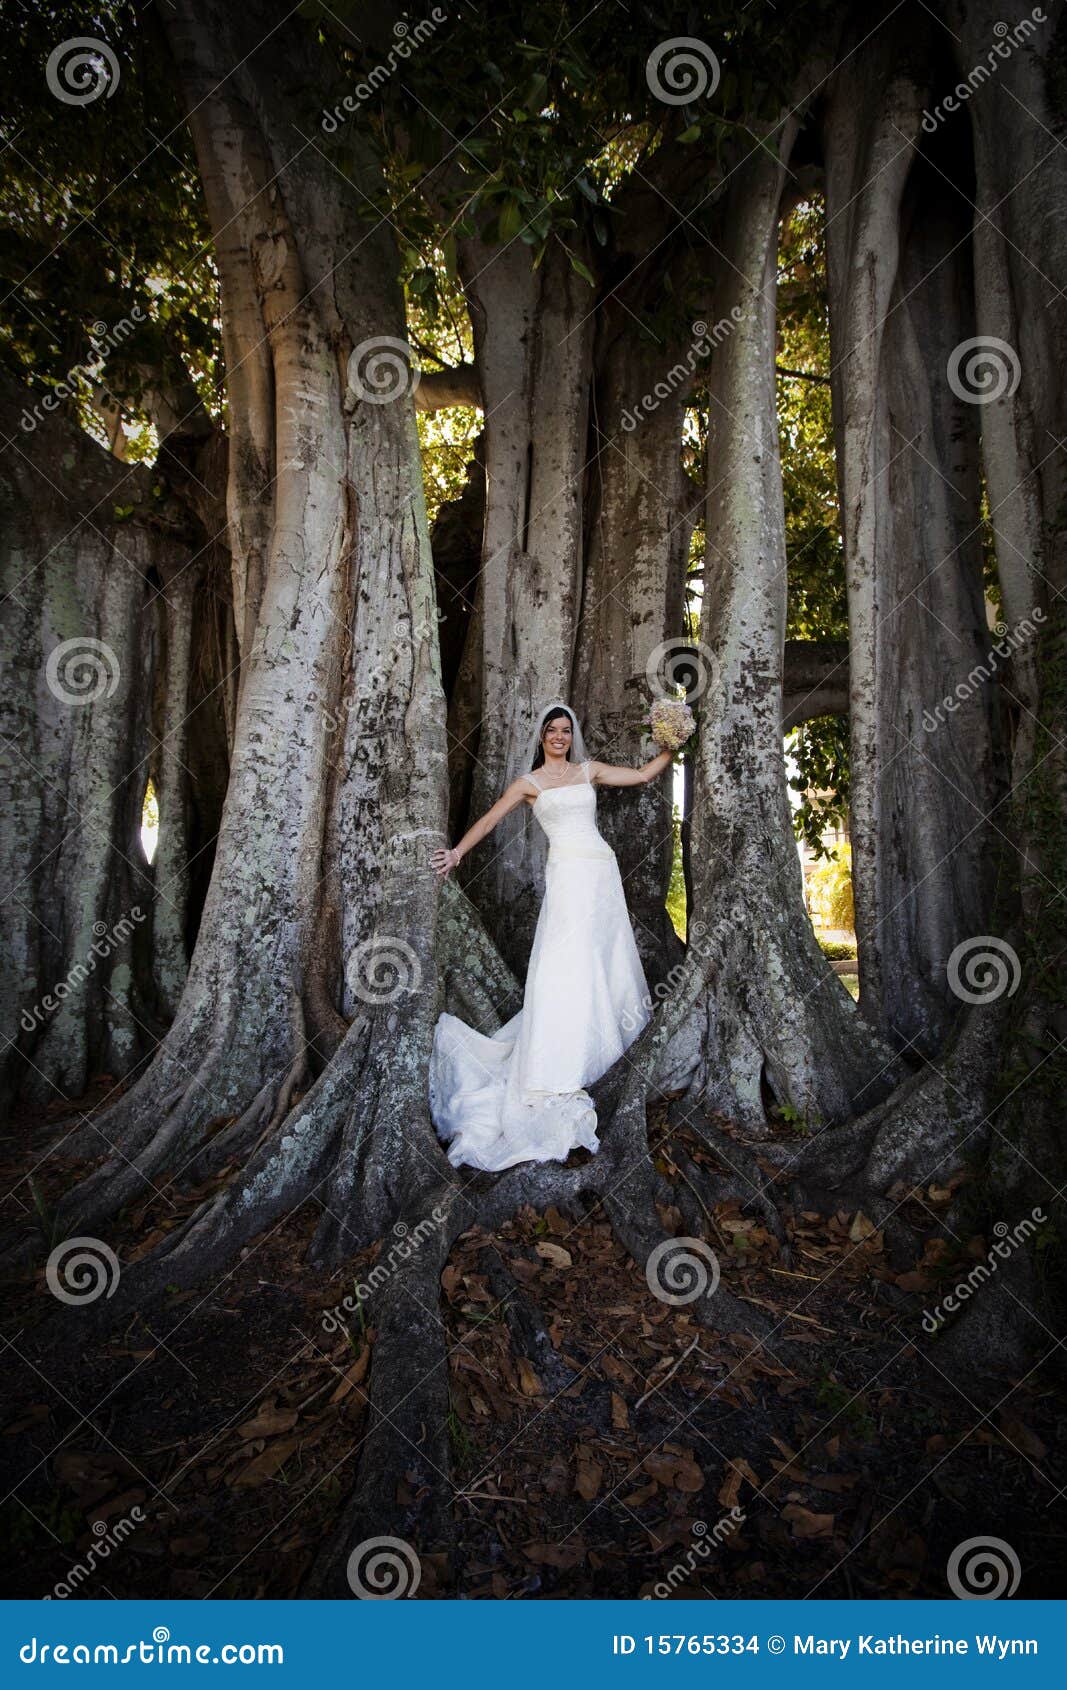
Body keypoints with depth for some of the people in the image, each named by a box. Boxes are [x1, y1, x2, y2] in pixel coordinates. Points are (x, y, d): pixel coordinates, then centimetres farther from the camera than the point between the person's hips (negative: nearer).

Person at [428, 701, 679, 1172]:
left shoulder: (589, 770, 18)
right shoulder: (529, 782, 7)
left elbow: (642, 774, 22)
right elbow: (491, 817, 2)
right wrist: (459, 851, -8)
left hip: (603, 870, 5)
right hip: (568, 873, -5)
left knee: (605, 951, 11)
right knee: (564, 962, -13)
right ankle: (552, 1075, -15)